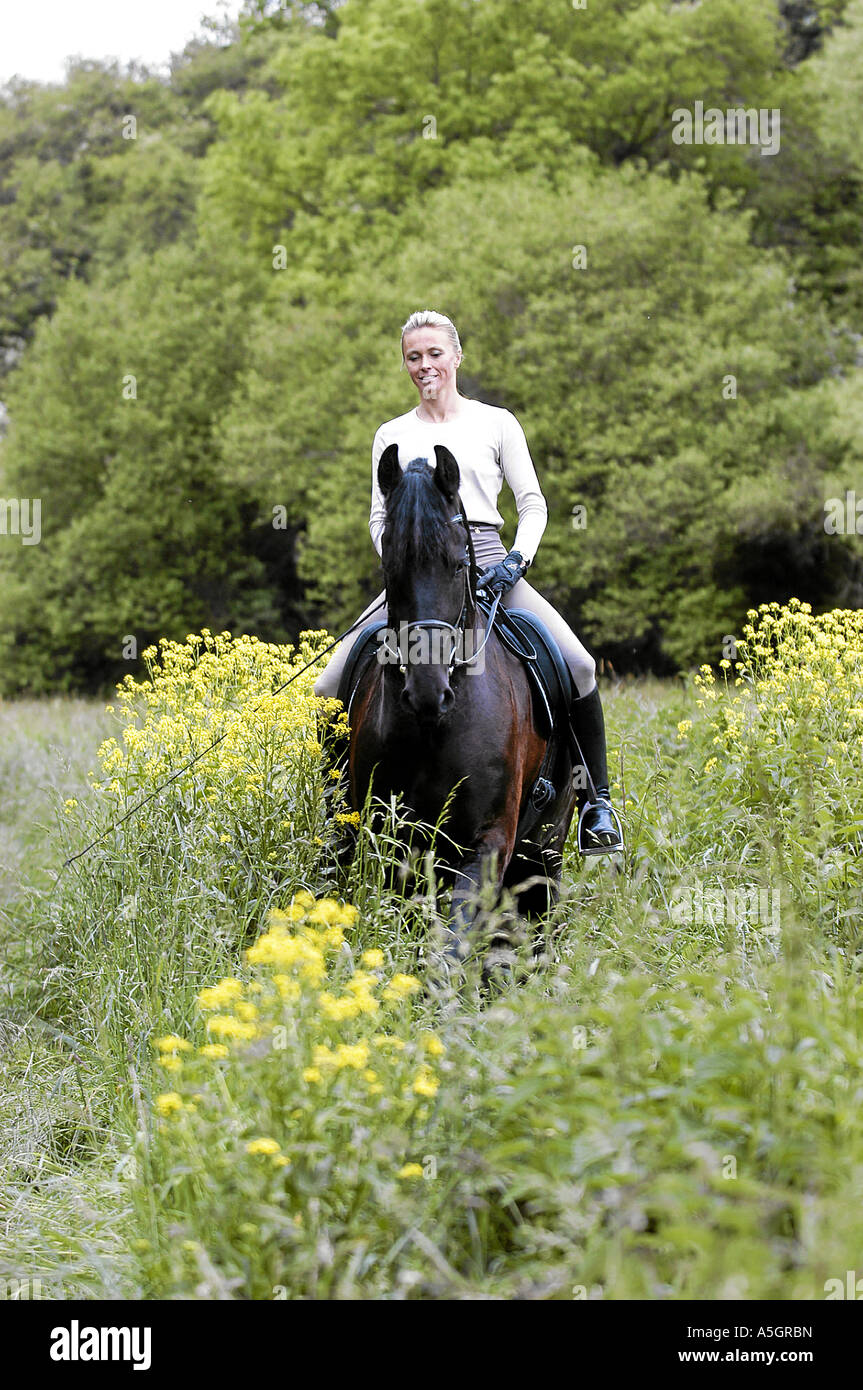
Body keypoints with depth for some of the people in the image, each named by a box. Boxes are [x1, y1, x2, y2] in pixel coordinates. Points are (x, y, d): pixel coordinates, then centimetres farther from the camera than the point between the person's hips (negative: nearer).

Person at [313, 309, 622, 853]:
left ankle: (596, 799, -10)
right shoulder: (392, 436, 16)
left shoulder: (496, 423, 10)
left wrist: (518, 559, -9)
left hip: (487, 565, -2)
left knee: (578, 666, -25)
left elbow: (533, 505, 9)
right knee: (332, 687, -13)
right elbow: (380, 517, 17)